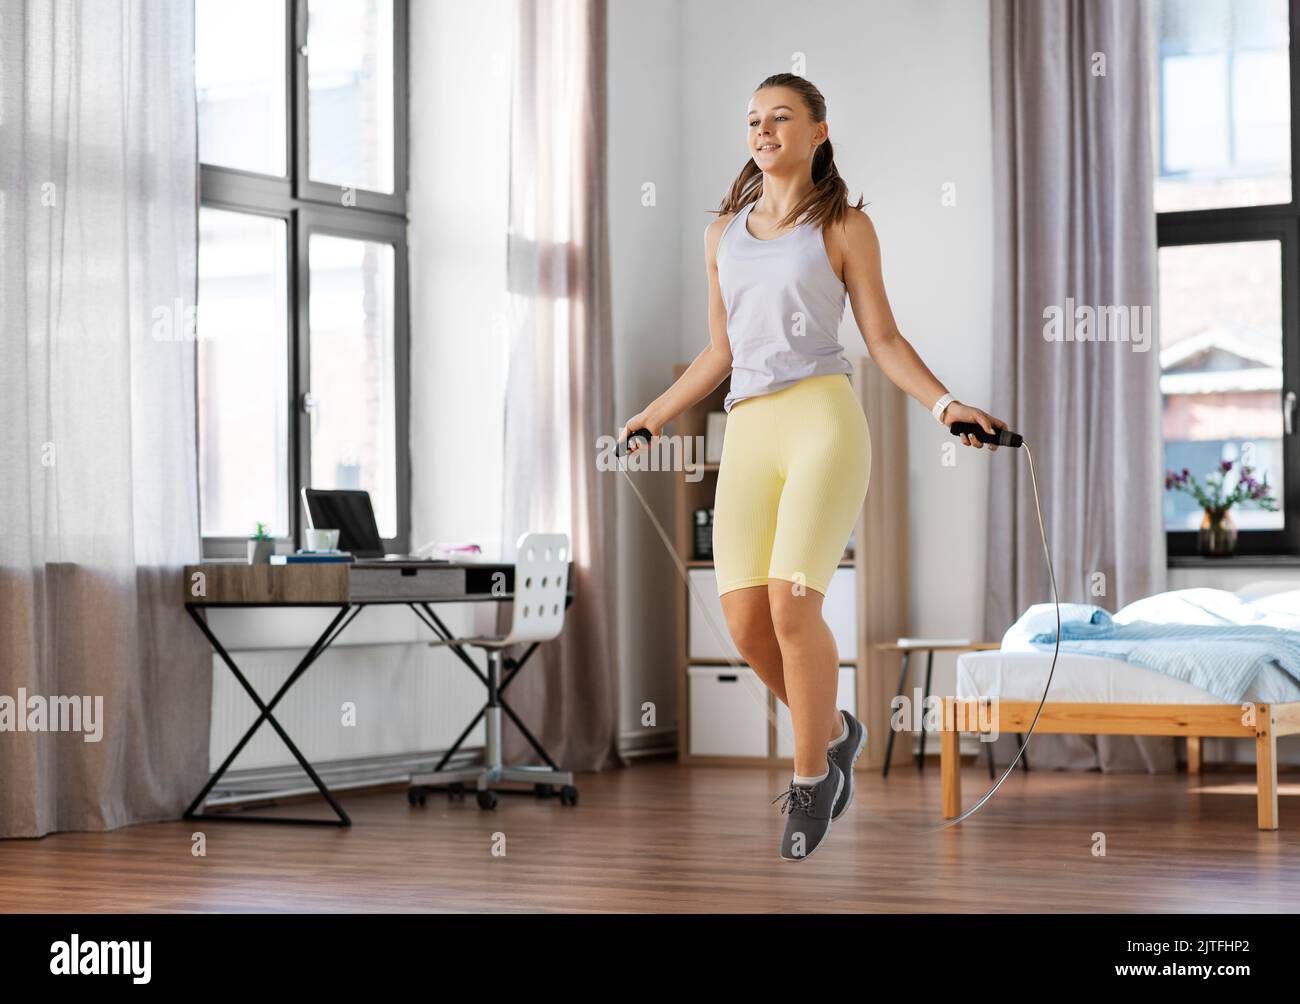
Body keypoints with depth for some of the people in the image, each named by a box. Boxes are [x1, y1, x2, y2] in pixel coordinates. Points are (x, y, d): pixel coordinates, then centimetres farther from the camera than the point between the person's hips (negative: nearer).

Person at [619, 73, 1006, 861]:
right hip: (749, 433, 4)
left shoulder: (845, 226, 7)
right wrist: (656, 414, 26)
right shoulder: (724, 233, 19)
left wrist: (946, 404, -9)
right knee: (746, 618, -8)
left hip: (824, 418, -4)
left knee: (792, 604, -18)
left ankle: (810, 775, 4)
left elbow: (884, 337, 5)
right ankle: (834, 733, 20)